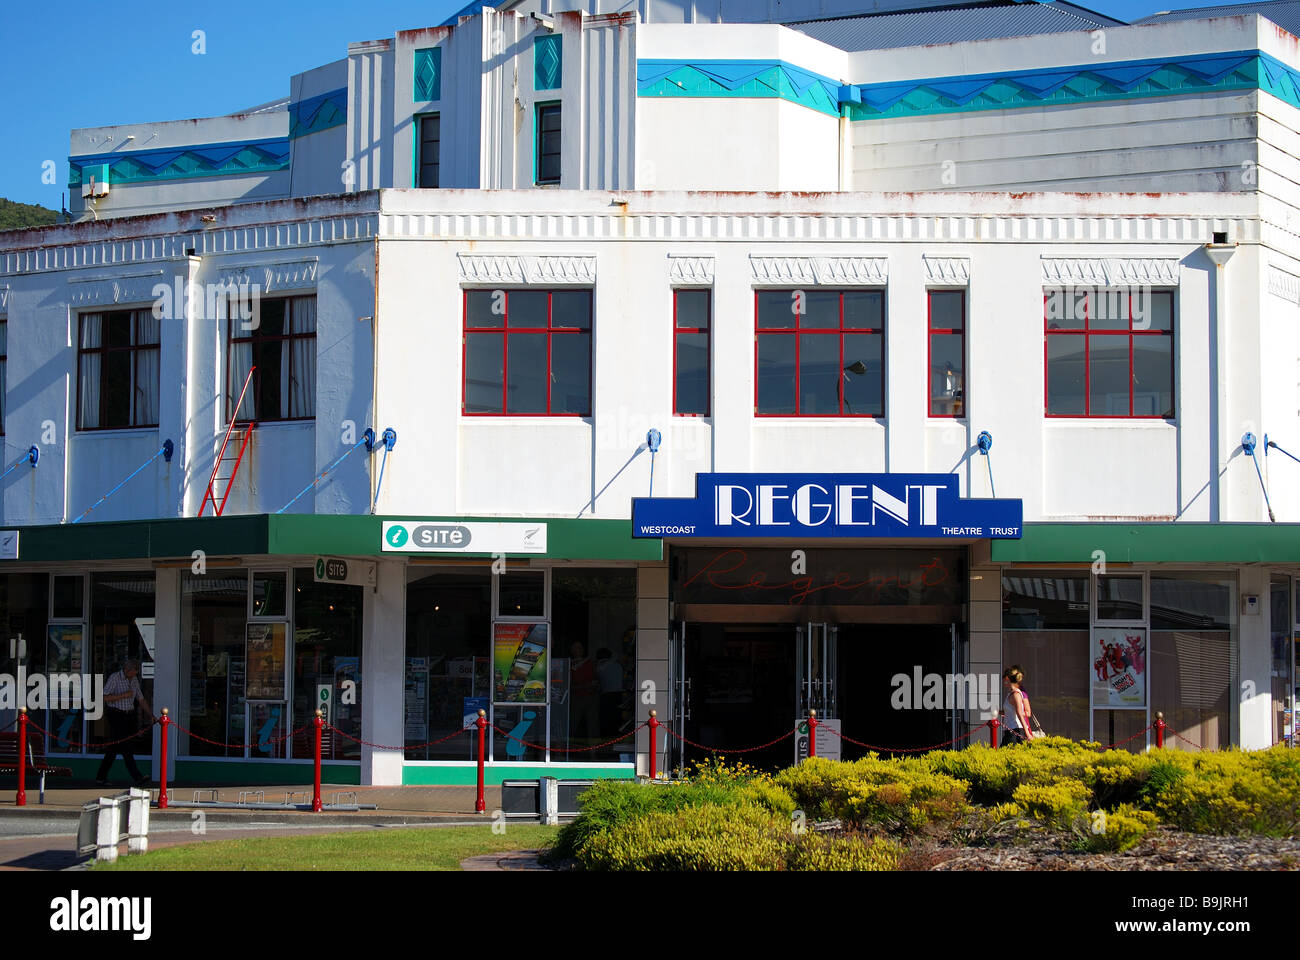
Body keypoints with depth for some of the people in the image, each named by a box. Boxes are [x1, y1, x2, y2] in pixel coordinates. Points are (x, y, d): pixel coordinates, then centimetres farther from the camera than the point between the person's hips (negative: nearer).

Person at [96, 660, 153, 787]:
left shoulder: (134, 680, 13)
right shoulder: (114, 678, -9)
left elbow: (141, 699, 18)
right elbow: (105, 697, -16)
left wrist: (150, 715, 8)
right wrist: (123, 695, -19)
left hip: (129, 716, 7)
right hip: (116, 716, -7)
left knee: (113, 748, 8)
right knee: (125, 748, -11)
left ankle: (101, 777, 15)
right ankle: (137, 778, -18)